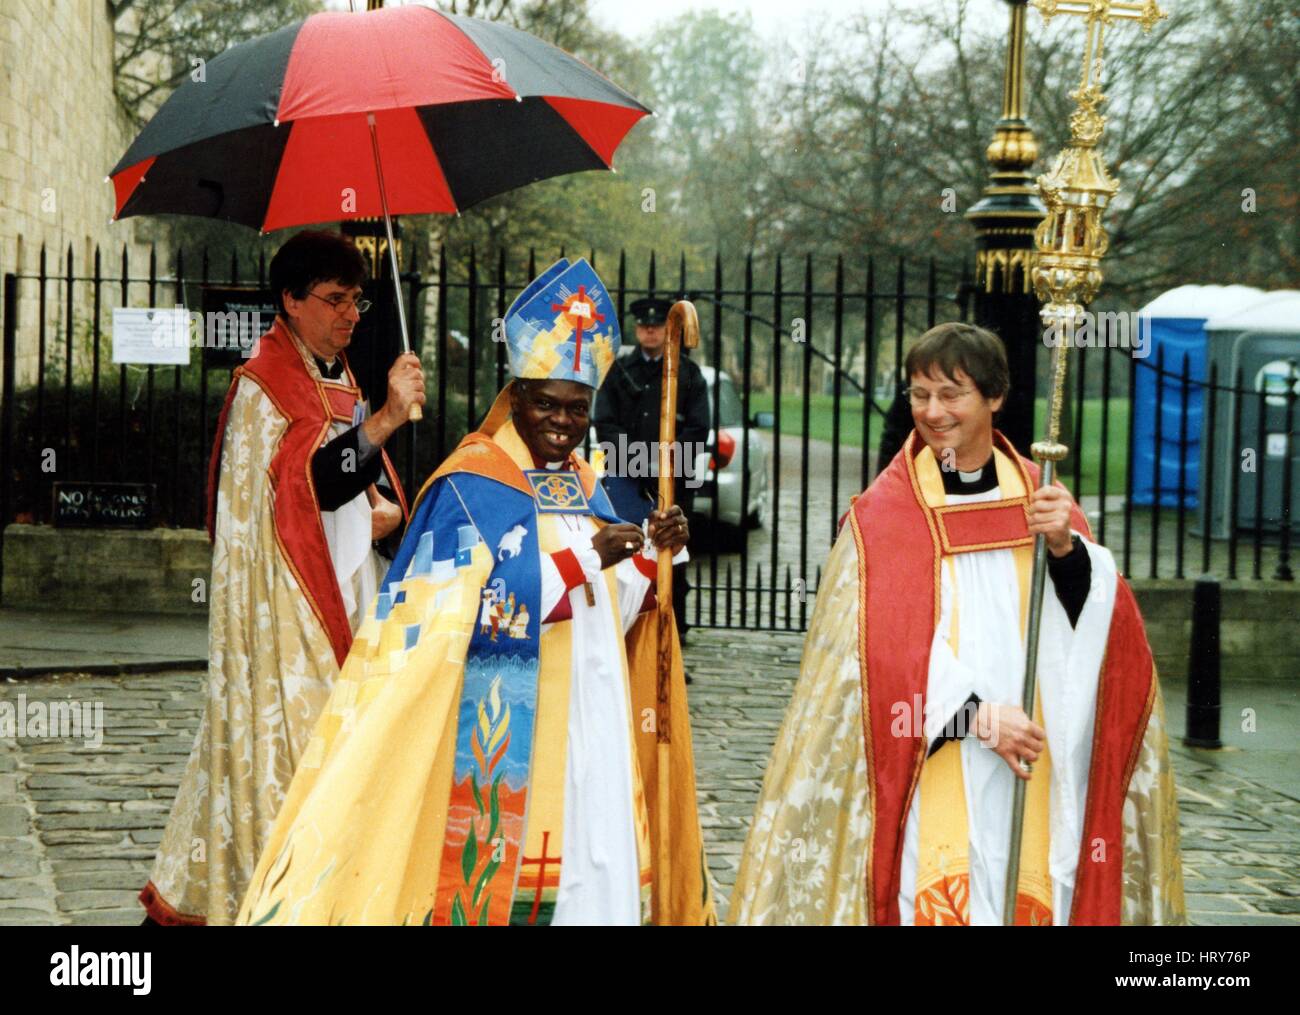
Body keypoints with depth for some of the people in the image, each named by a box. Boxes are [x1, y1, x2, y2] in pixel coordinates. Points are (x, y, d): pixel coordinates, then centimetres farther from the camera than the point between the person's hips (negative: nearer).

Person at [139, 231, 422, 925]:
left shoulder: (338, 379, 15)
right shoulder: (262, 385, -12)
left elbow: (367, 474, 24)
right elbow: (309, 478, -26)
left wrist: (387, 509, 2)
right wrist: (387, 418, -37)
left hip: (340, 598, 9)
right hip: (284, 606, -9)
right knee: (288, 734, -10)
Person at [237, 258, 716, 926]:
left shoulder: (585, 488, 14)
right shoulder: (470, 487, -8)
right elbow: (485, 608, -19)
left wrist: (653, 555, 1)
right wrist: (584, 558, -22)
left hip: (585, 726, 7)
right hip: (506, 730, -7)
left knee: (588, 863, 5)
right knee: (502, 863, -6)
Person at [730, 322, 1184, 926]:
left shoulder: (1041, 499, 9)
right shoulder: (884, 514, -2)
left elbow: (1105, 621, 2)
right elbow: (882, 650, -9)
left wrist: (1066, 549, -17)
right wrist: (975, 715, -19)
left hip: (1034, 778, 3)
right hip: (931, 772, -3)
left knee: (1030, 898, 5)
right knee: (938, 899, -7)